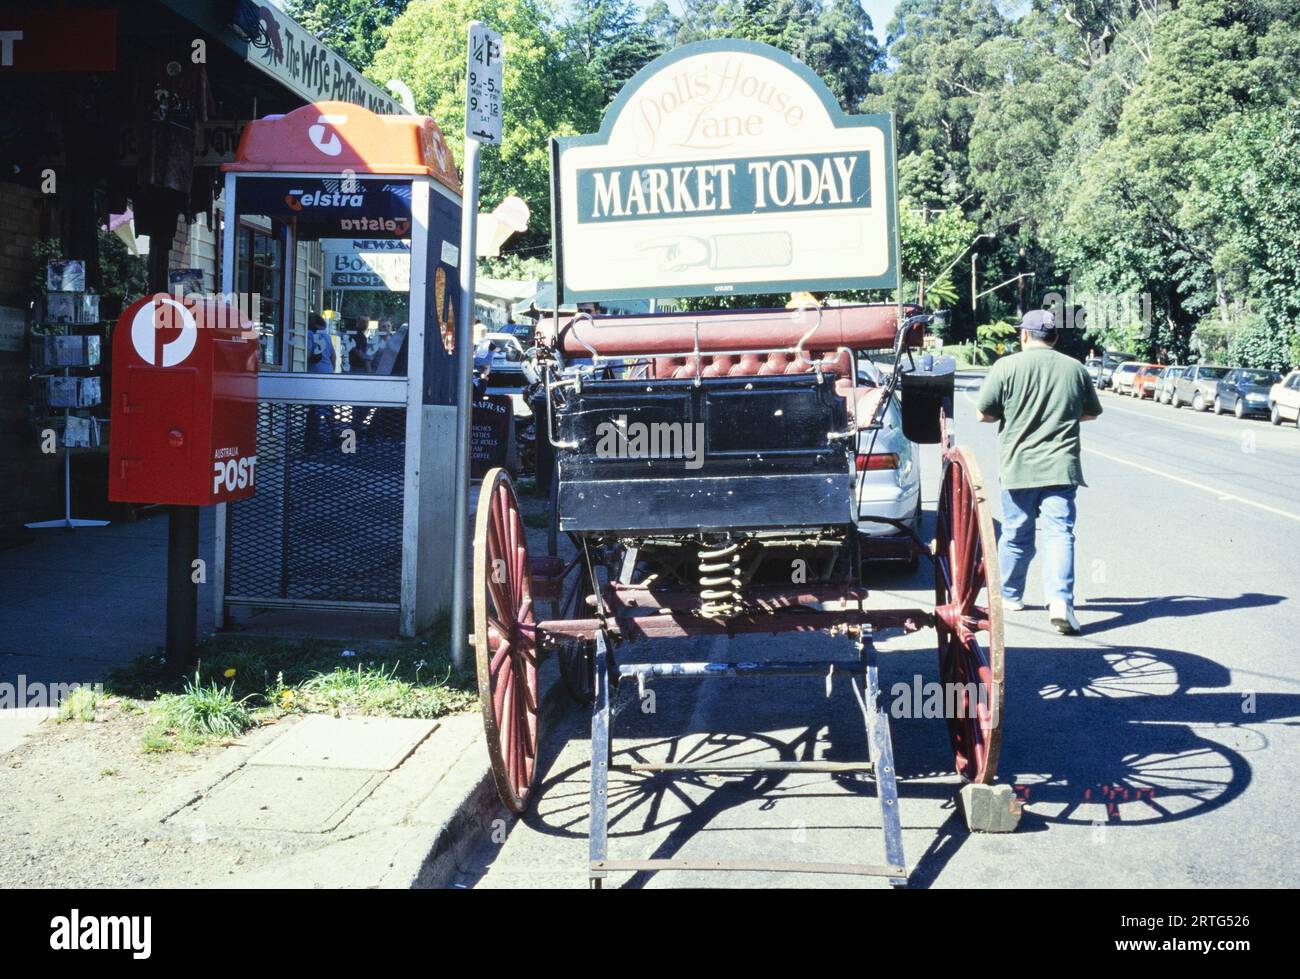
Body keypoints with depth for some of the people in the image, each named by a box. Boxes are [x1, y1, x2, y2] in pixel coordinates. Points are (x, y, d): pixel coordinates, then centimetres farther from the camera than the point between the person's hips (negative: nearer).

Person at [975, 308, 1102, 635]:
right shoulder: (1076, 369, 5)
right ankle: (1060, 601, -17)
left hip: (1018, 466, -1)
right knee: (1060, 533, -2)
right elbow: (1092, 413, 18)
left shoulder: (1006, 366, -5)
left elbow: (984, 413, -4)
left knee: (1016, 535, 13)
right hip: (1061, 467, 1)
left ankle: (1010, 596, 28)